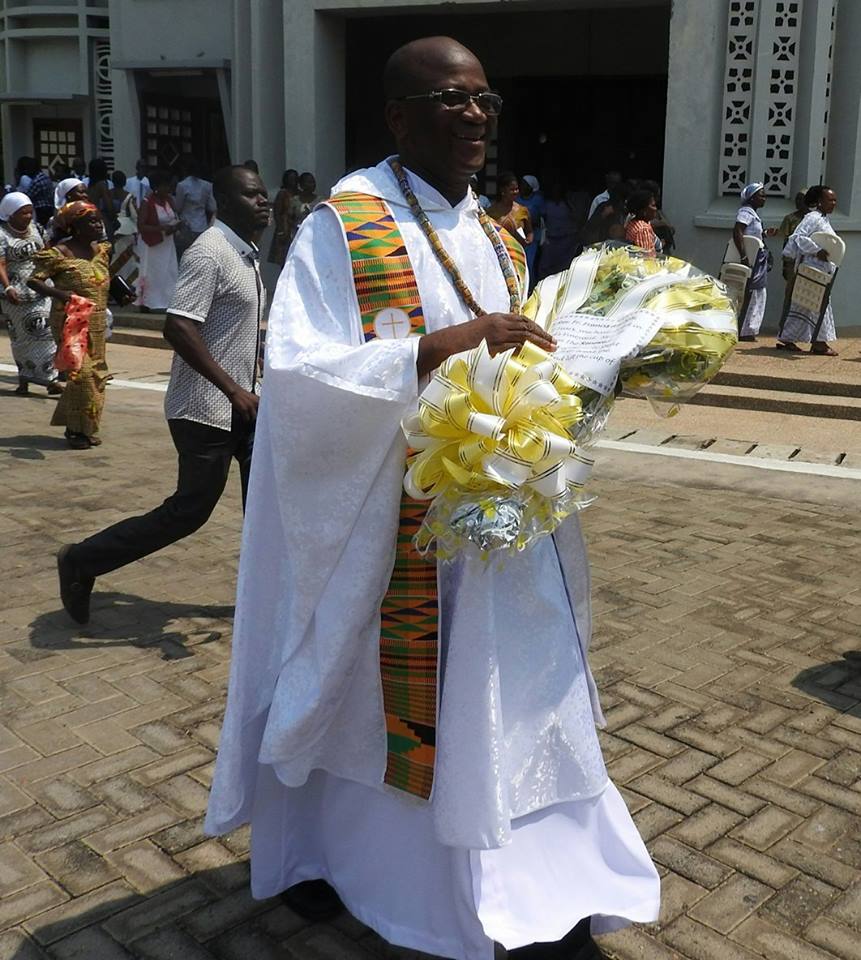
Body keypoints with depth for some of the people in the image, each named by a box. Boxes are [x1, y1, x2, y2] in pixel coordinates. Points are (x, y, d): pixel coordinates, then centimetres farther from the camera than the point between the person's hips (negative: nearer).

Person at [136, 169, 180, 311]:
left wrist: (175, 226, -4)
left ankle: (166, 302, 10)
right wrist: (161, 228, -24)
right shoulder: (147, 203, -13)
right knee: (152, 273, -3)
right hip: (153, 245, -6)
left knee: (169, 273, 4)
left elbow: (175, 219, 19)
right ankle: (147, 303, 4)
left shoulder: (169, 200, 6)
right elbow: (140, 226, -17)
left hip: (168, 244, 6)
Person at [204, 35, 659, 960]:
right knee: (365, 688, 11)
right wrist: (437, 347, -30)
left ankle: (528, 884, 25)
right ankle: (309, 846, 37)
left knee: (504, 695, 9)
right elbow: (297, 374, -21)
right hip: (382, 526, -6)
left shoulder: (495, 242, 11)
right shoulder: (340, 226, -11)